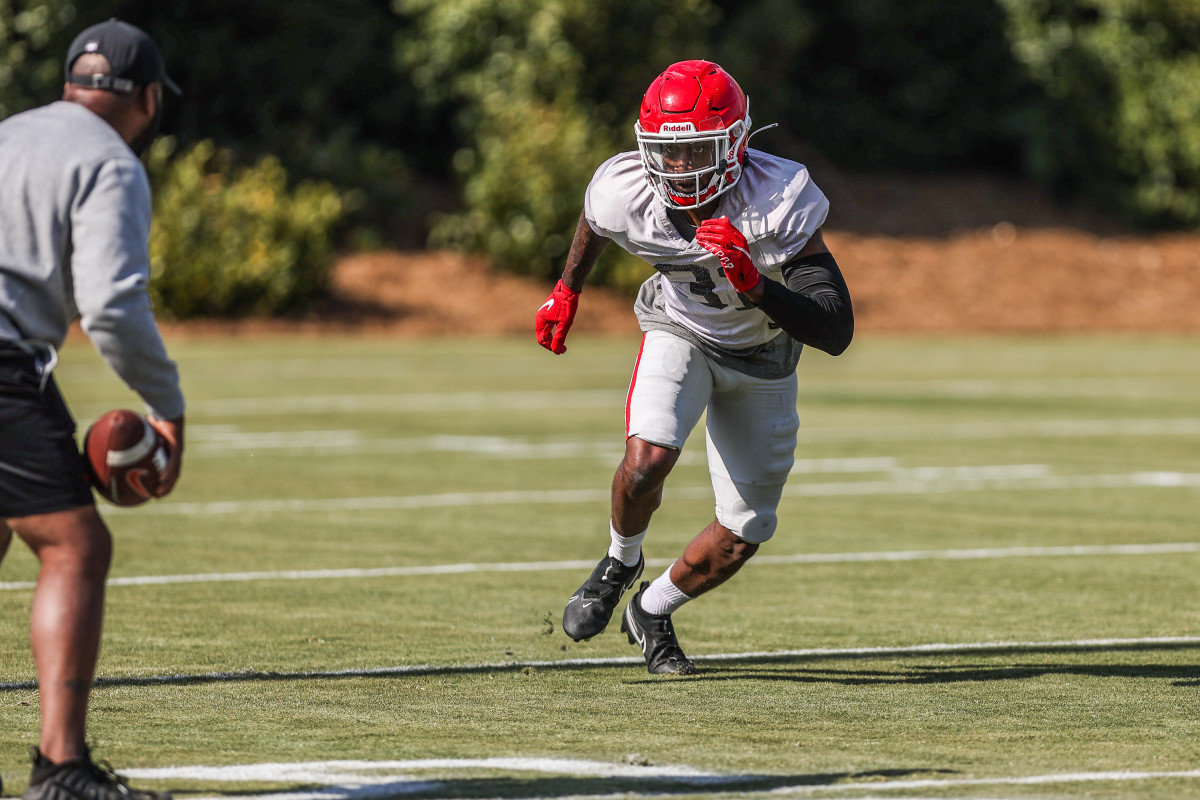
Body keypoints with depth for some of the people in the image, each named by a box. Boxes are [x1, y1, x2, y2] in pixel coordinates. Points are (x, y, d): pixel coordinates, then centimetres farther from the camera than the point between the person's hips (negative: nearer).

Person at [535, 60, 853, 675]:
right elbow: (593, 219, 2)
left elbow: (836, 333, -40)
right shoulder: (627, 193, -27)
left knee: (743, 533, 3)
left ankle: (654, 610, 32)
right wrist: (567, 289, 16)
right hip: (680, 332, 0)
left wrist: (754, 285, -53)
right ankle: (620, 563, 4)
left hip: (761, 356, 0)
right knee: (646, 461, -29)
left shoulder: (779, 204, -36)